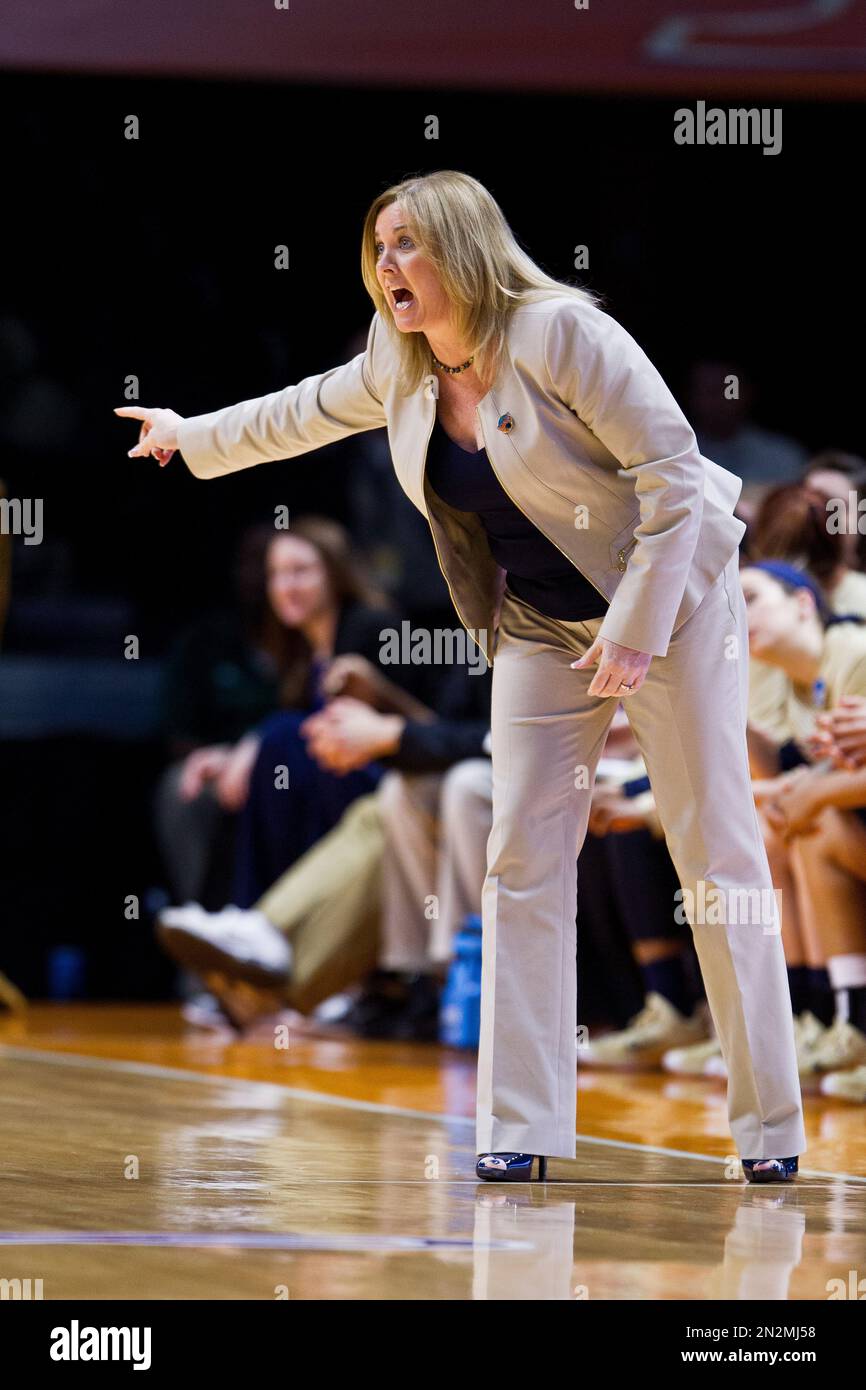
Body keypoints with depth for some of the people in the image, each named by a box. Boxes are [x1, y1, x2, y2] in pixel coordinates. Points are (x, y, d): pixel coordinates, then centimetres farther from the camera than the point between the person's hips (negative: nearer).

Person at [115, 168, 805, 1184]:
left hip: (672, 601, -6)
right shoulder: (399, 366, 1)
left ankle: (771, 1129, 1)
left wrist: (634, 631, -23)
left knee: (714, 849, -5)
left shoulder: (560, 334, -21)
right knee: (522, 858, -4)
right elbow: (311, 411, 24)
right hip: (540, 628, 6)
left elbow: (670, 470, -21)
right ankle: (520, 1130, -2)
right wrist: (194, 435, 34)